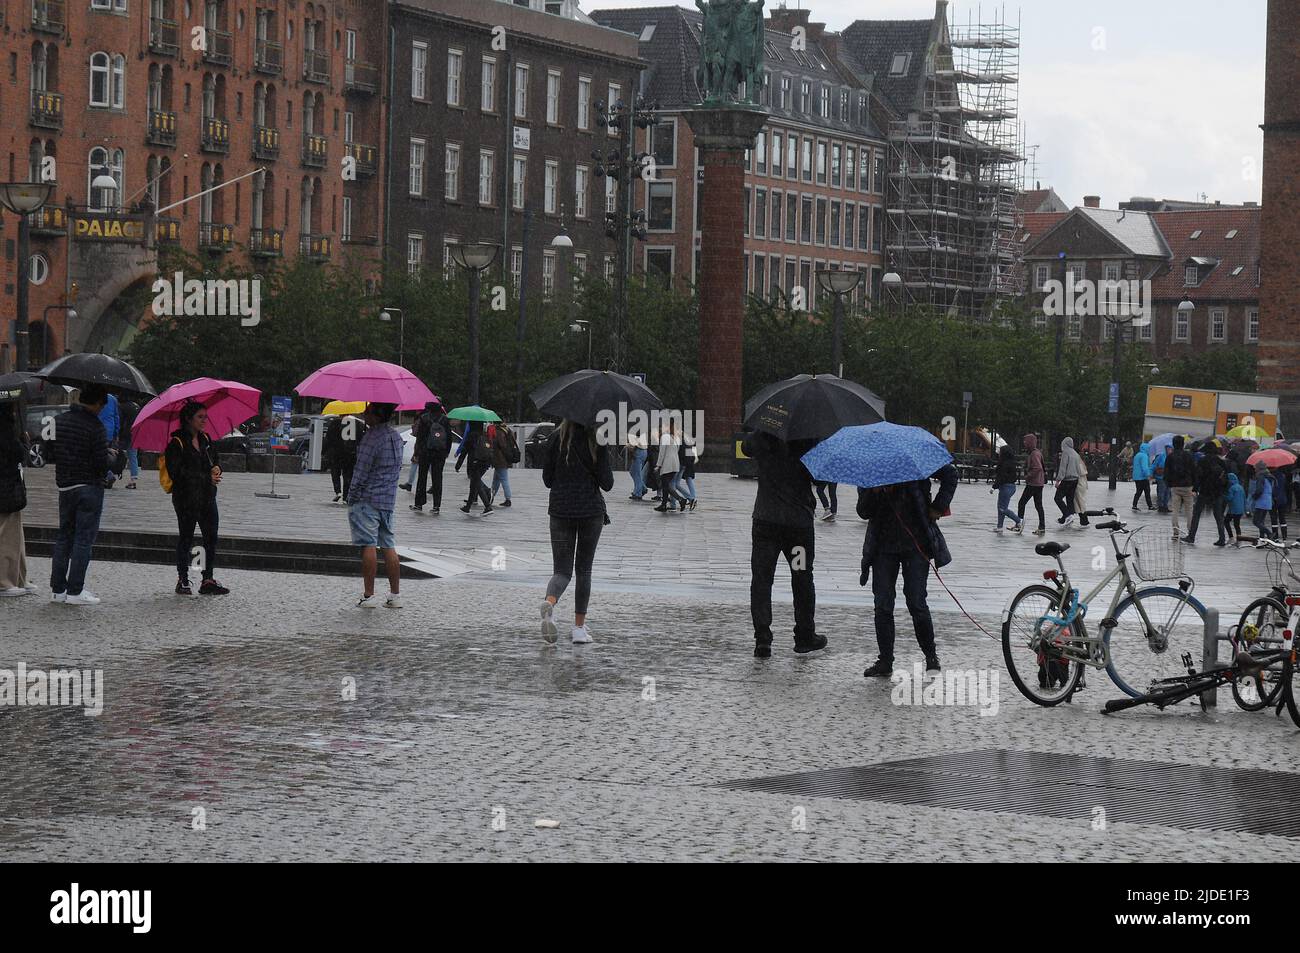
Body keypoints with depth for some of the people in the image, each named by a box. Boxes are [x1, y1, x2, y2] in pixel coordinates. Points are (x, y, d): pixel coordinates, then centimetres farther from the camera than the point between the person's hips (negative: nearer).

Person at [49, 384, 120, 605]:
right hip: (89, 487, -6)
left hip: (64, 487, 6)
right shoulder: (94, 426, -16)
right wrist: (113, 456, 2)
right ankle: (75, 591, -1)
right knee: (84, 539, -1)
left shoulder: (59, 421, 4)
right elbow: (103, 463, -18)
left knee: (64, 537, 15)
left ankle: (57, 588, 16)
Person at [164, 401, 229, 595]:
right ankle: (183, 581, 11)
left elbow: (214, 460, 24)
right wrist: (207, 478, -16)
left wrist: (216, 468, -2)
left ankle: (208, 580, 8)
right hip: (186, 498, -6)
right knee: (186, 538, 3)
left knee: (211, 537, 3)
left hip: (207, 497, 6)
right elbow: (177, 473, -16)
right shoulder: (177, 443, -9)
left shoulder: (205, 439, 12)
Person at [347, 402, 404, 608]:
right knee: (388, 546, 10)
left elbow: (362, 470, -15)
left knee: (368, 546, -6)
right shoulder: (396, 436, 10)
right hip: (389, 499, 8)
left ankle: (369, 595, -7)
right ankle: (395, 595, 9)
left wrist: (353, 496, -6)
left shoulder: (372, 437, -16)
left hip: (367, 498, -8)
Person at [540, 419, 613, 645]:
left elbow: (547, 479, 4)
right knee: (583, 569, 11)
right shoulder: (597, 441, -8)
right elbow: (607, 483, -7)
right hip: (591, 509, -1)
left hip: (560, 509, 1)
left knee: (562, 570, 5)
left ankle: (549, 602, -29)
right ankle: (579, 628, 11)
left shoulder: (556, 439, 0)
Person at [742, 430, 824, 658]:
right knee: (802, 580, 13)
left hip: (765, 520, 1)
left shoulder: (759, 439, -4)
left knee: (761, 579, 4)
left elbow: (745, 447, 18)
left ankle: (762, 639, -5)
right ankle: (805, 638, 22)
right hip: (799, 520, 0)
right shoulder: (807, 442, -9)